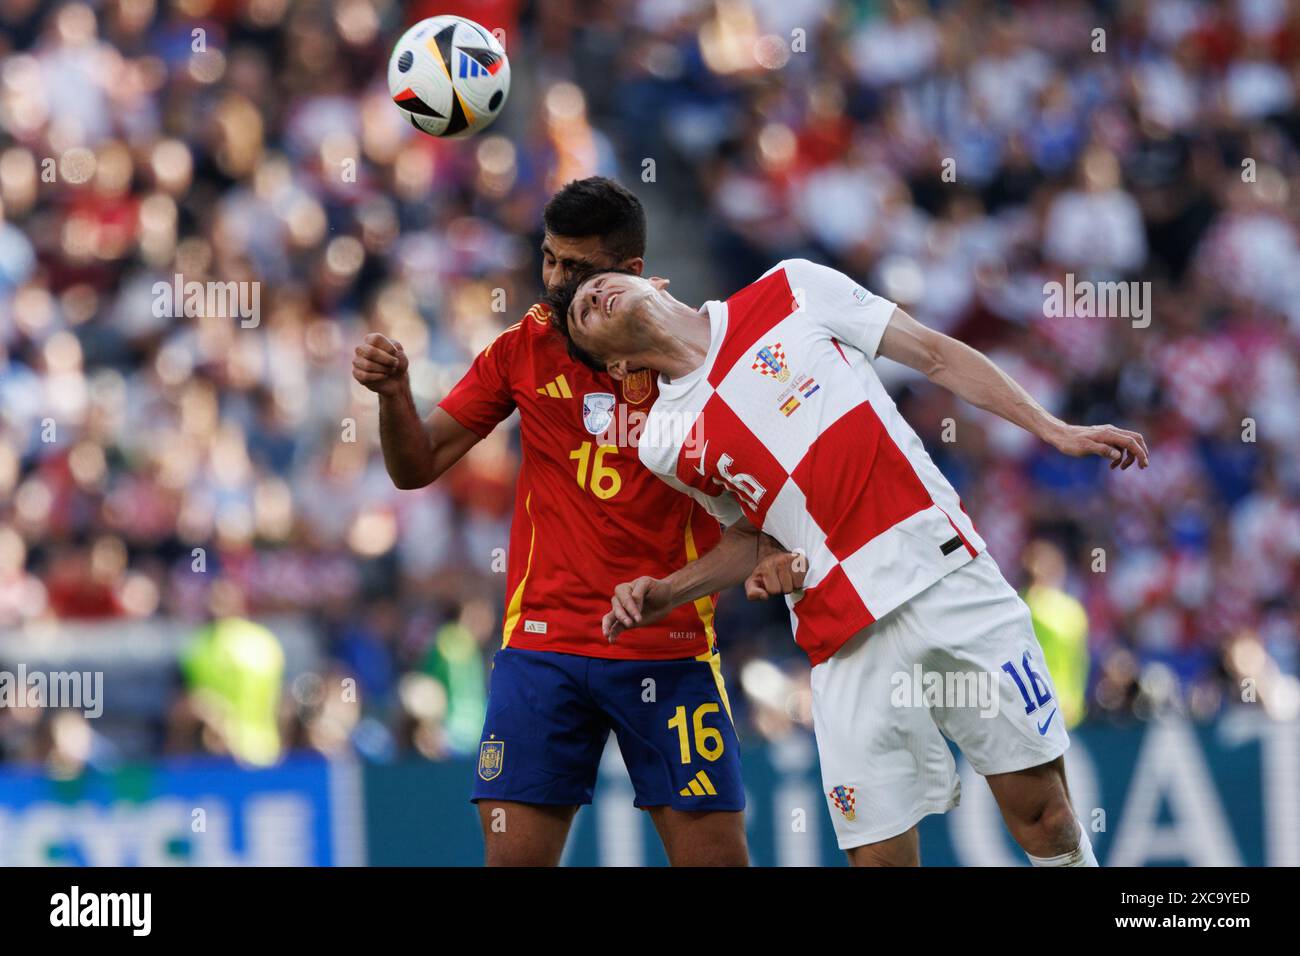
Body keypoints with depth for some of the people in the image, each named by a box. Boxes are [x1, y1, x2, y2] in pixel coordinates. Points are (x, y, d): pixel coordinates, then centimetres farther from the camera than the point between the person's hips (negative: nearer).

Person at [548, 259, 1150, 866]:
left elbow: (936, 356, 9)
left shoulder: (792, 290, 5)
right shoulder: (665, 446, 10)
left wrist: (1053, 430, 4)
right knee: (879, 855, -8)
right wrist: (666, 594, 8)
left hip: (948, 568, -1)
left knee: (1041, 816, -5)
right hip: (848, 644, 1)